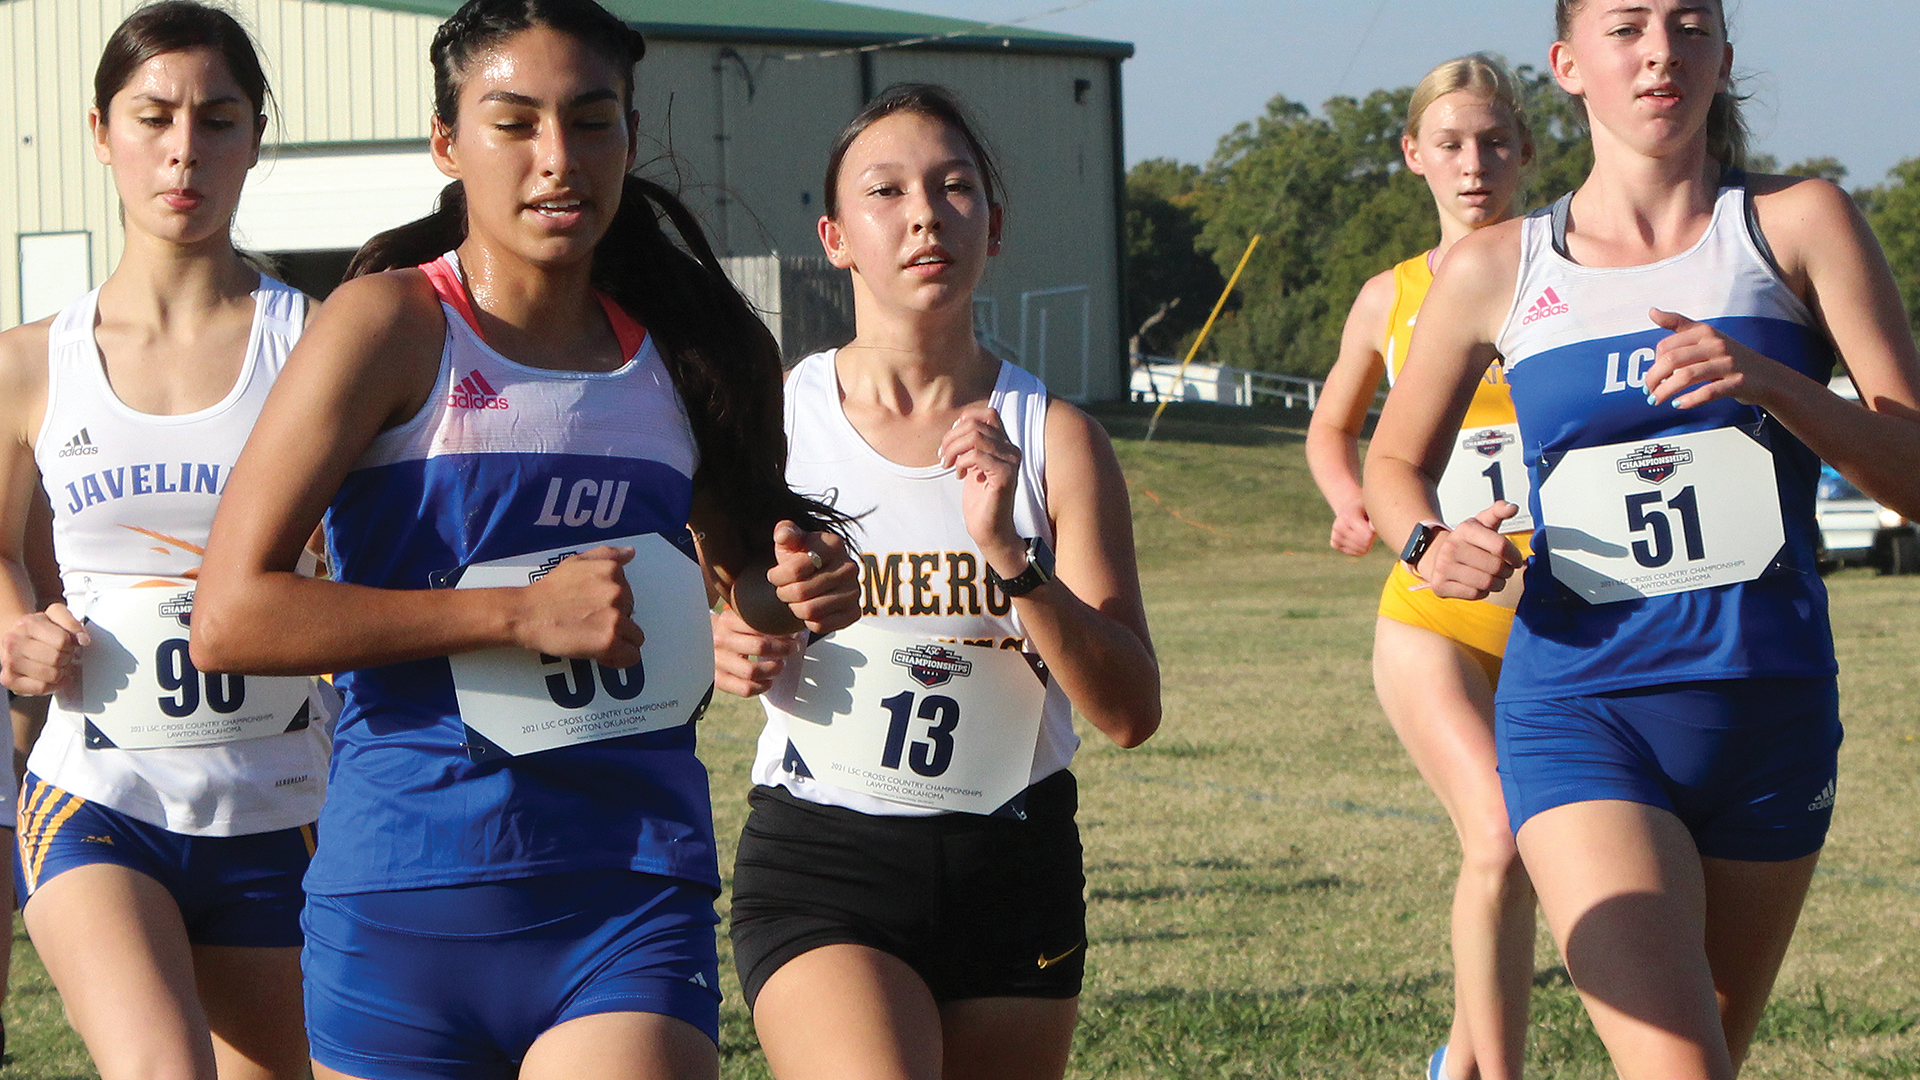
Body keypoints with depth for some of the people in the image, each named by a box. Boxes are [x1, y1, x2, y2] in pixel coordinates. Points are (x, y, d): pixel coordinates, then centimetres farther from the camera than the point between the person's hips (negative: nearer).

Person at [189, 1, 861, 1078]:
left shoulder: (673, 351, 11)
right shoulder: (392, 326, -3)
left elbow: (736, 559, 31)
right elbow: (229, 616, -12)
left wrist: (791, 589, 6)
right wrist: (522, 614, -16)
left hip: (637, 905, 3)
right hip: (410, 902, -3)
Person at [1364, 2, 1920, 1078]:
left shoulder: (1799, 225, 2)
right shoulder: (1497, 271, 5)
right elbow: (1396, 461, 20)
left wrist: (1767, 380, -19)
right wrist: (1429, 541, -3)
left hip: (1772, 712, 2)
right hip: (1584, 716, -2)